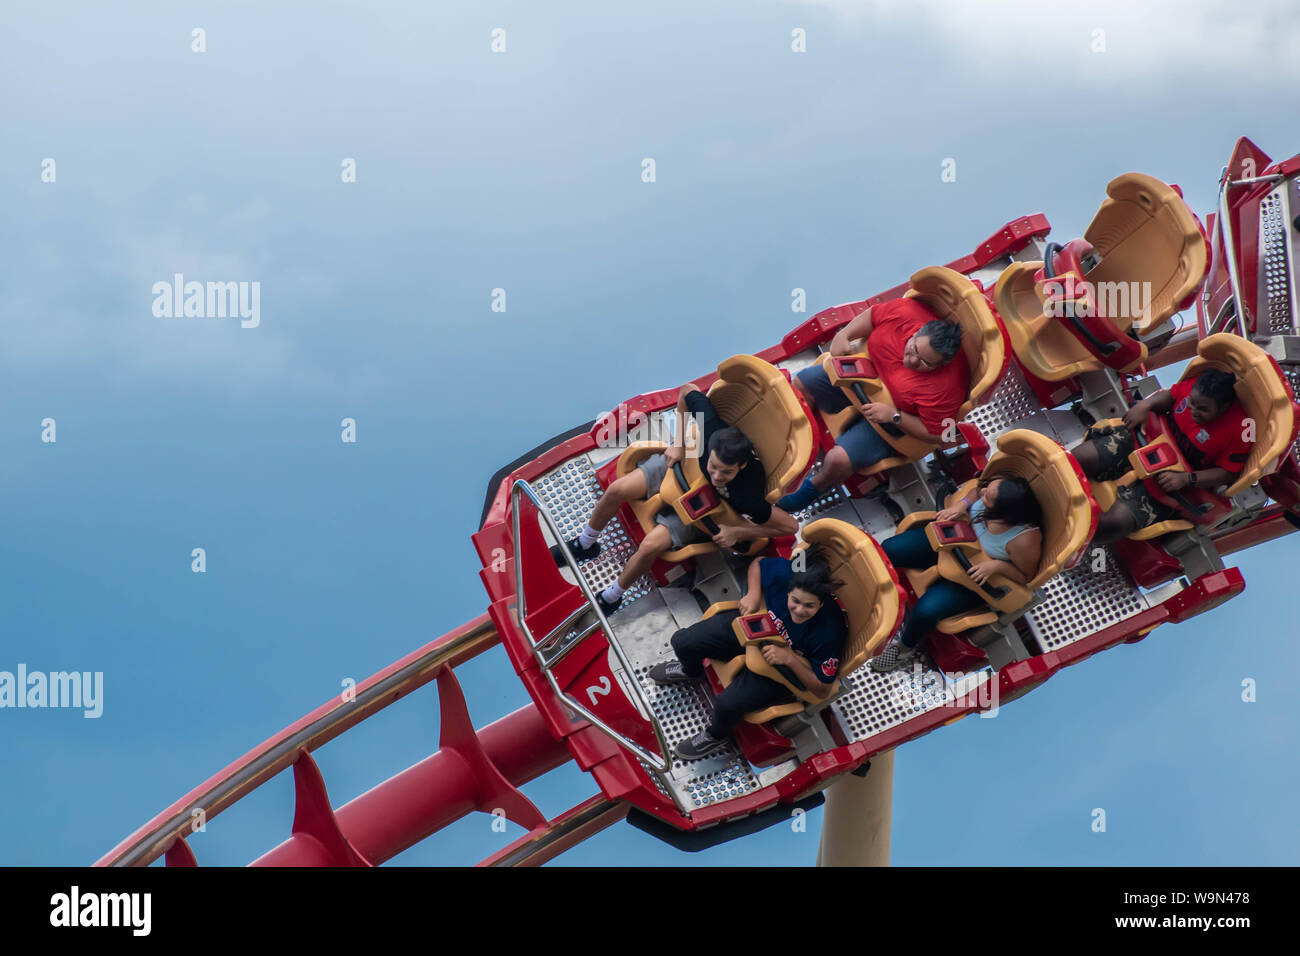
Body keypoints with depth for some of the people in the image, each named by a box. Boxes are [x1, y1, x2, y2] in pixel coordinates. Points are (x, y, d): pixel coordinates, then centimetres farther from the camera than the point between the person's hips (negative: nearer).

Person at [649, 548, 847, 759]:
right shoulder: (784, 573, -30)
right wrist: (753, 594, -21)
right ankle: (691, 671, 42)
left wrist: (789, 657, -34)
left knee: (727, 705, -22)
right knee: (683, 642, 1)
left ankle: (717, 734, 19)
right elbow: (757, 563, -3)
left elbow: (822, 690, -24)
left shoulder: (829, 631, -37)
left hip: (785, 668, -4)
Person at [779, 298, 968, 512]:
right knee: (802, 383, 7)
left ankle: (817, 485, 17)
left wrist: (893, 415, -33)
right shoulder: (907, 312, -27)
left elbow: (936, 434, -26)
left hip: (892, 422, -5)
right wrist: (843, 335, -18)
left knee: (839, 459, -20)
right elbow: (873, 315, -5)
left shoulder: (944, 387, -37)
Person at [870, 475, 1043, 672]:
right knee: (889, 550, -1)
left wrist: (998, 565, -32)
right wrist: (961, 504, -17)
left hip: (975, 576, -6)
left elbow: (1026, 576, -18)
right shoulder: (997, 487, -25)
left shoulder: (1025, 540, -38)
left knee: (927, 609, -21)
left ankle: (906, 647, 15)